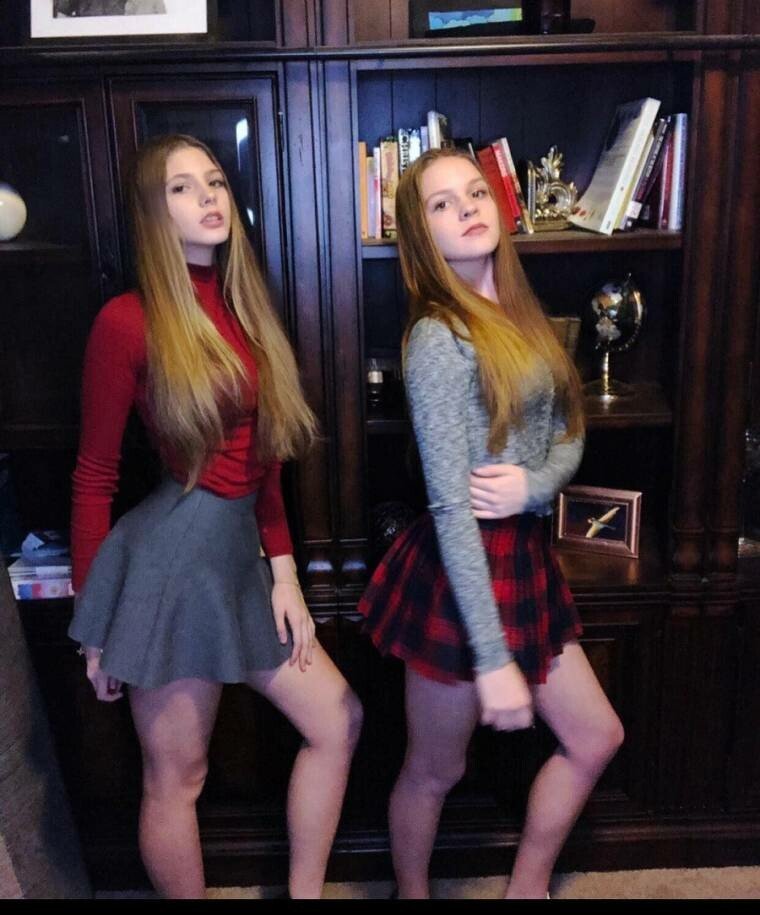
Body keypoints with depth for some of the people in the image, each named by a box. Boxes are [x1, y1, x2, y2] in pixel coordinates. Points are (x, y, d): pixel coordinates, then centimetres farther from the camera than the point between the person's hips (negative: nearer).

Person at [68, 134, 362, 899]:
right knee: (175, 778, 10)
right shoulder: (127, 320, -11)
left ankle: (304, 894, 33)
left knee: (337, 722, 15)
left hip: (239, 555, 8)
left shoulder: (242, 307, 10)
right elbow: (93, 477, -8)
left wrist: (284, 573, 8)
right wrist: (97, 622, -5)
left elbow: (260, 457, 11)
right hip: (169, 556, -8)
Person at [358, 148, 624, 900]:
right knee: (435, 771, 13)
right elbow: (450, 507, -23)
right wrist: (494, 660, -23)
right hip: (462, 575, -8)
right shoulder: (439, 339, -19)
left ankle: (527, 888, 41)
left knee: (596, 738, 20)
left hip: (524, 561, 9)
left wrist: (533, 483, -15)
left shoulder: (518, 315, 6)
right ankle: (411, 894, 41)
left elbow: (568, 434, 9)